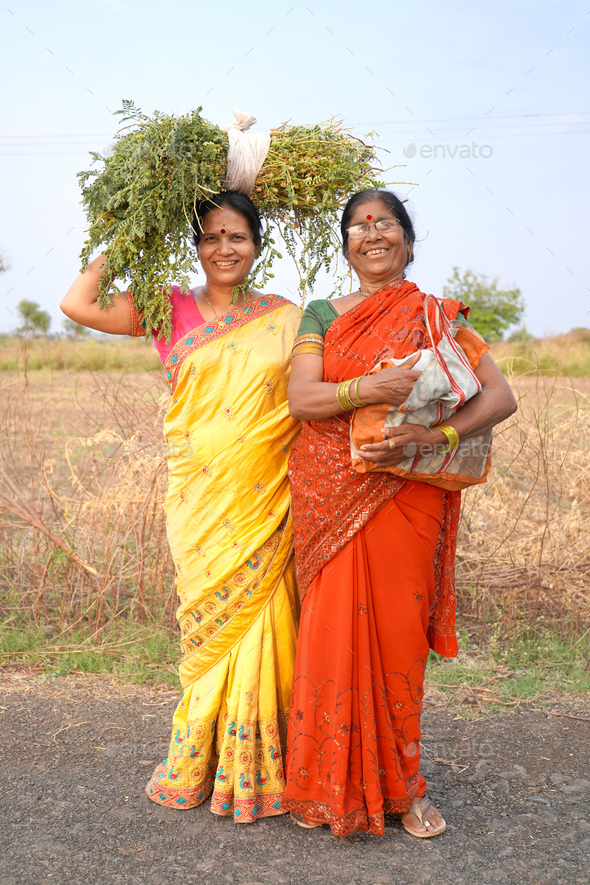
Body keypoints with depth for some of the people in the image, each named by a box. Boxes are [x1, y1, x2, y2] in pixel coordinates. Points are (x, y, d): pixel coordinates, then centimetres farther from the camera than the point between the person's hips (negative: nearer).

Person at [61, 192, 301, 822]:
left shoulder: (286, 319, 6)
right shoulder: (170, 310, 5)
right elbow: (77, 304, -2)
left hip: (263, 504, 0)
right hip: (199, 502, 0)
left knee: (255, 621, 1)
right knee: (209, 623, 7)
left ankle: (251, 768, 18)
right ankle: (202, 764, 24)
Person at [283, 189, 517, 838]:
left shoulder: (438, 317, 6)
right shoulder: (321, 315, 9)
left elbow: (501, 396, -3)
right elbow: (300, 398, -6)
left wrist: (430, 435, -19)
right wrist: (369, 388, -24)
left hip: (406, 499, 0)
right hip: (331, 501, 1)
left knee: (398, 635, 3)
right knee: (333, 634, 2)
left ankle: (398, 783, 22)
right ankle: (329, 783, 20)